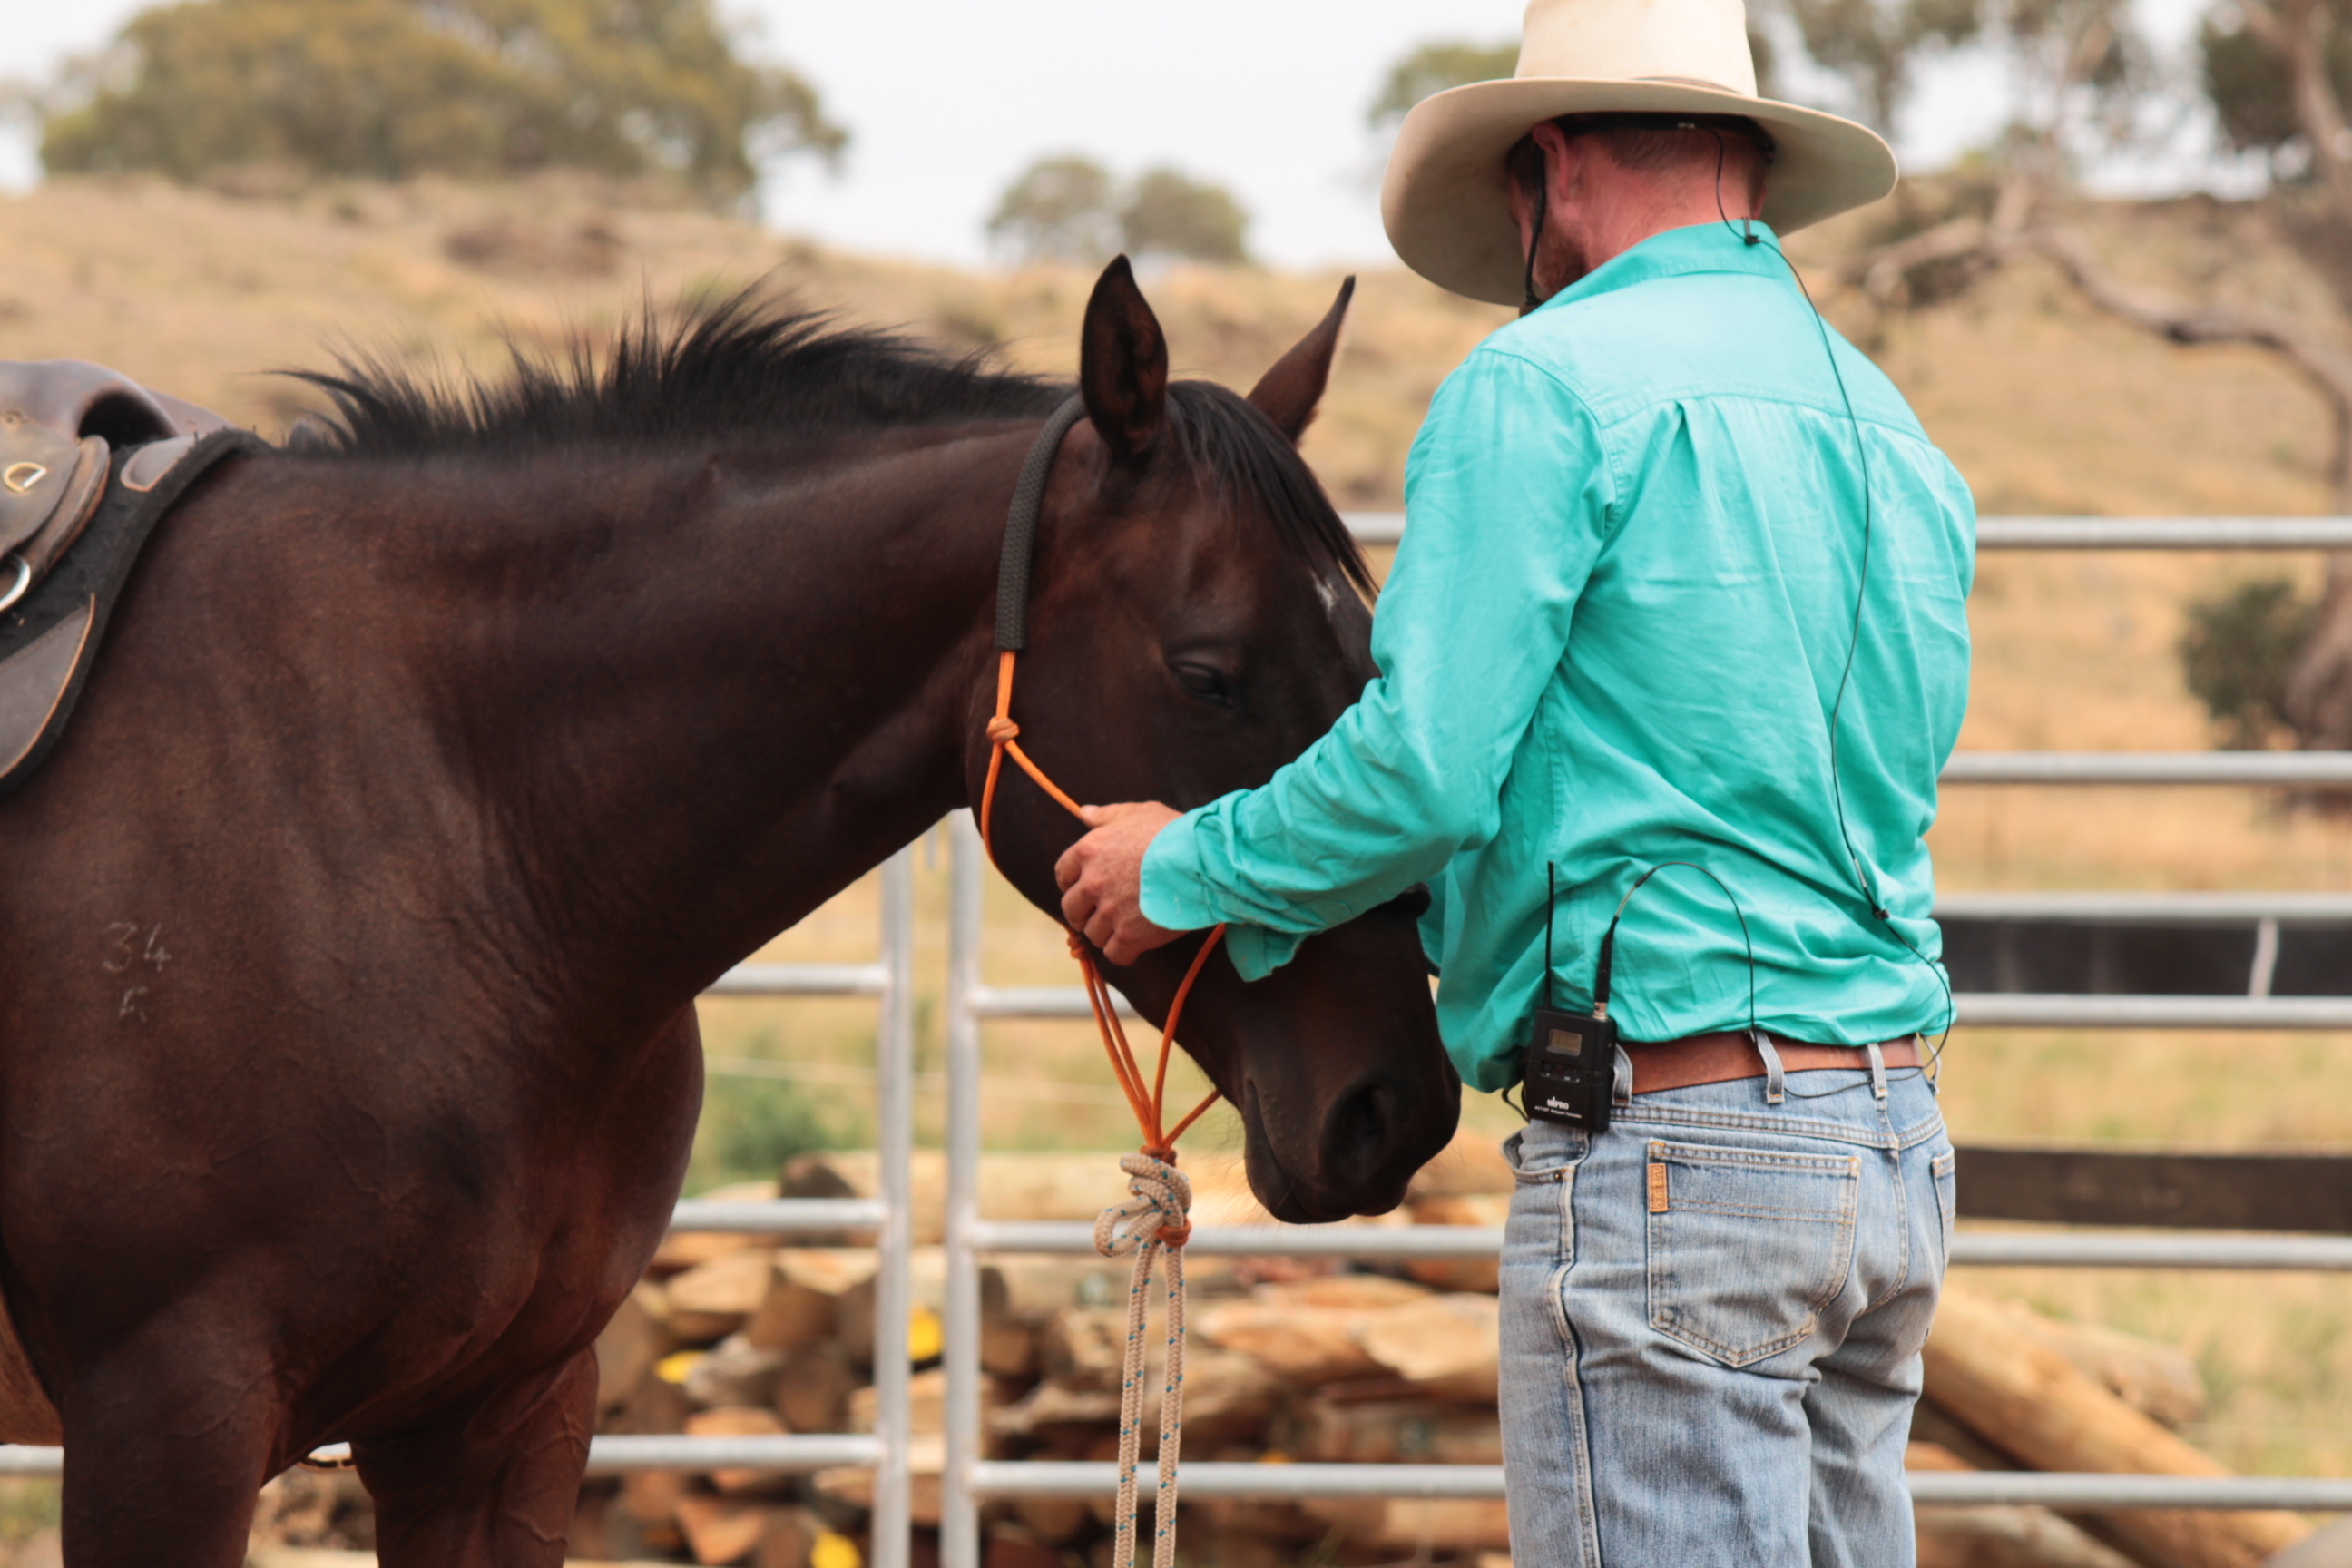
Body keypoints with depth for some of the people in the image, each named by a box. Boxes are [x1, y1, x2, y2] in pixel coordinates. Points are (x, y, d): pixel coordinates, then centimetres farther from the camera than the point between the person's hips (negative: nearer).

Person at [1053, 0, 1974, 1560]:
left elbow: (1419, 773, -15)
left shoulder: (1550, 384, -8)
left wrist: (1185, 869, 2)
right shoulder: (1901, 439, 17)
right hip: (1898, 1144, 8)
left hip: (1672, 1149, -8)